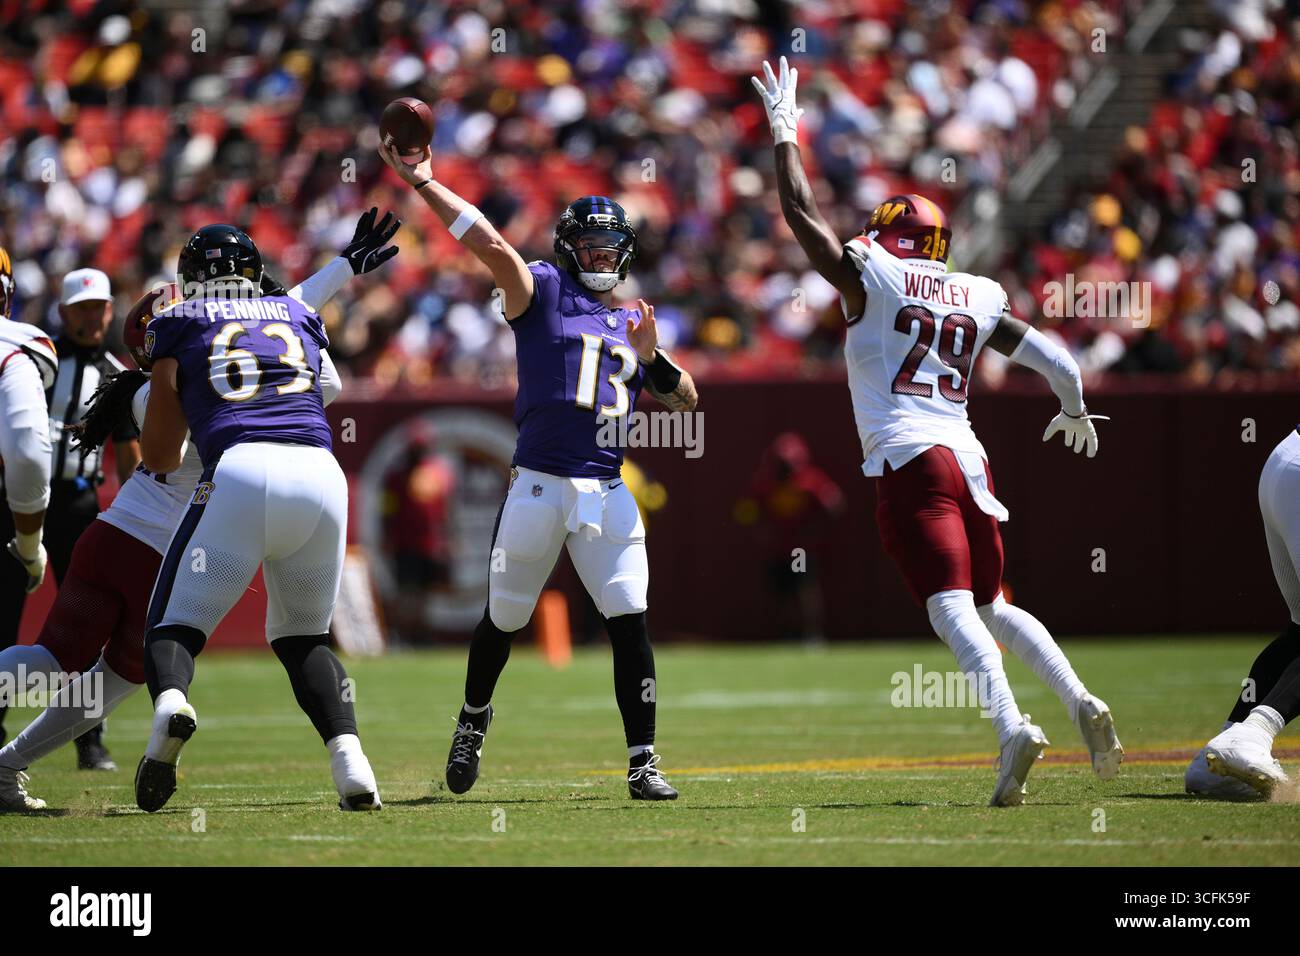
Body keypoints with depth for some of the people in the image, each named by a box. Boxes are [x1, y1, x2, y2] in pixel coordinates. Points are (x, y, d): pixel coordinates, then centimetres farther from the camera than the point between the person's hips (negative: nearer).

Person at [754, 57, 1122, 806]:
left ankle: (1013, 728, -35)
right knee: (992, 604, 19)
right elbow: (1057, 361, 21)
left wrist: (785, 132, 21)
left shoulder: (871, 279, 4)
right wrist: (1075, 411, 41)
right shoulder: (977, 298, 17)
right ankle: (1082, 703, 1)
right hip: (969, 458, 6)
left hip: (911, 463, -5)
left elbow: (802, 211, 9)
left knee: (952, 606, -16)